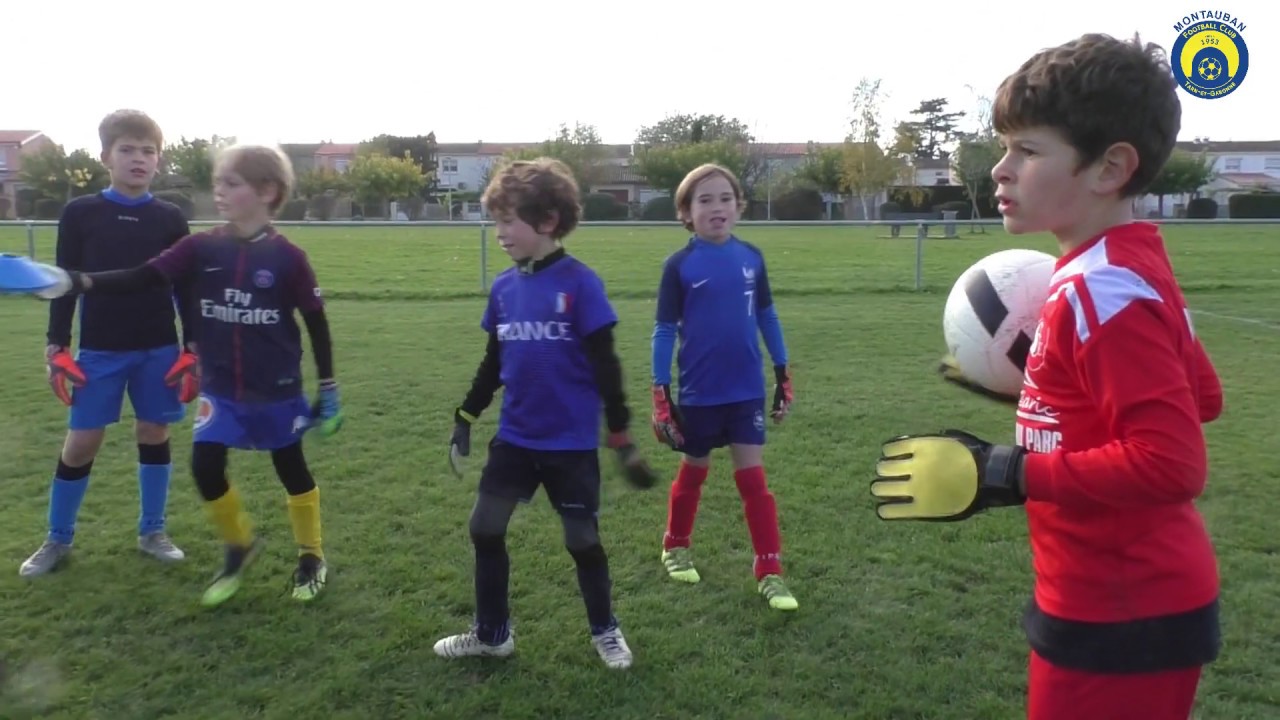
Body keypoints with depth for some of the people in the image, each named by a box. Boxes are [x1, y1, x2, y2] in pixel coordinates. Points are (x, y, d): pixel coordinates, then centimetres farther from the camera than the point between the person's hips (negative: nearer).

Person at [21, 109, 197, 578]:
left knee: (154, 435, 7)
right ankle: (58, 540, 20)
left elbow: (186, 290, 3)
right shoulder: (80, 214, -2)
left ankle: (152, 532, 22)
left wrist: (191, 352, 0)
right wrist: (57, 348, -3)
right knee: (81, 441, 3)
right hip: (99, 350, -1)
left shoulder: (170, 219, 0)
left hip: (160, 350, 1)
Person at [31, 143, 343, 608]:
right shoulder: (202, 248, -3)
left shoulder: (288, 258, -12)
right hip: (220, 389, 3)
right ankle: (240, 546, 23)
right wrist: (74, 282, -25)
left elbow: (317, 325, -6)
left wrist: (328, 391, -3)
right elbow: (141, 279, -10)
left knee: (292, 469, 9)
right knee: (205, 467, -5)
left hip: (277, 391, -3)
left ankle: (312, 557, 29)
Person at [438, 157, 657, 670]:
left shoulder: (580, 283, -14)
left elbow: (605, 366, -12)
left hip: (572, 442, -5)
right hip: (515, 437, 5)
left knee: (583, 540, 7)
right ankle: (491, 634, 29)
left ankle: (605, 632, 31)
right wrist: (465, 419, 15)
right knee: (485, 529, 9)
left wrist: (622, 439, -12)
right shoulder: (503, 288, 2)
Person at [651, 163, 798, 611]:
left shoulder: (751, 258, 0)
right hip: (699, 394, -2)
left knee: (753, 477, 4)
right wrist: (661, 395, -10)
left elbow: (767, 317, 9)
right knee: (694, 471, 15)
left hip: (747, 391, 2)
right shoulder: (680, 265, -9)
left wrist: (784, 378, 10)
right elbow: (664, 331, -7)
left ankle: (770, 572, 11)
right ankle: (676, 547, 38)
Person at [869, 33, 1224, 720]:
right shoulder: (1120, 270, 5)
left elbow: (1170, 462, -28)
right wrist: (1049, 377, 9)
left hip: (1121, 617, -9)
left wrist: (1003, 474, -27)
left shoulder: (1104, 291, -24)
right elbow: (1202, 397, 14)